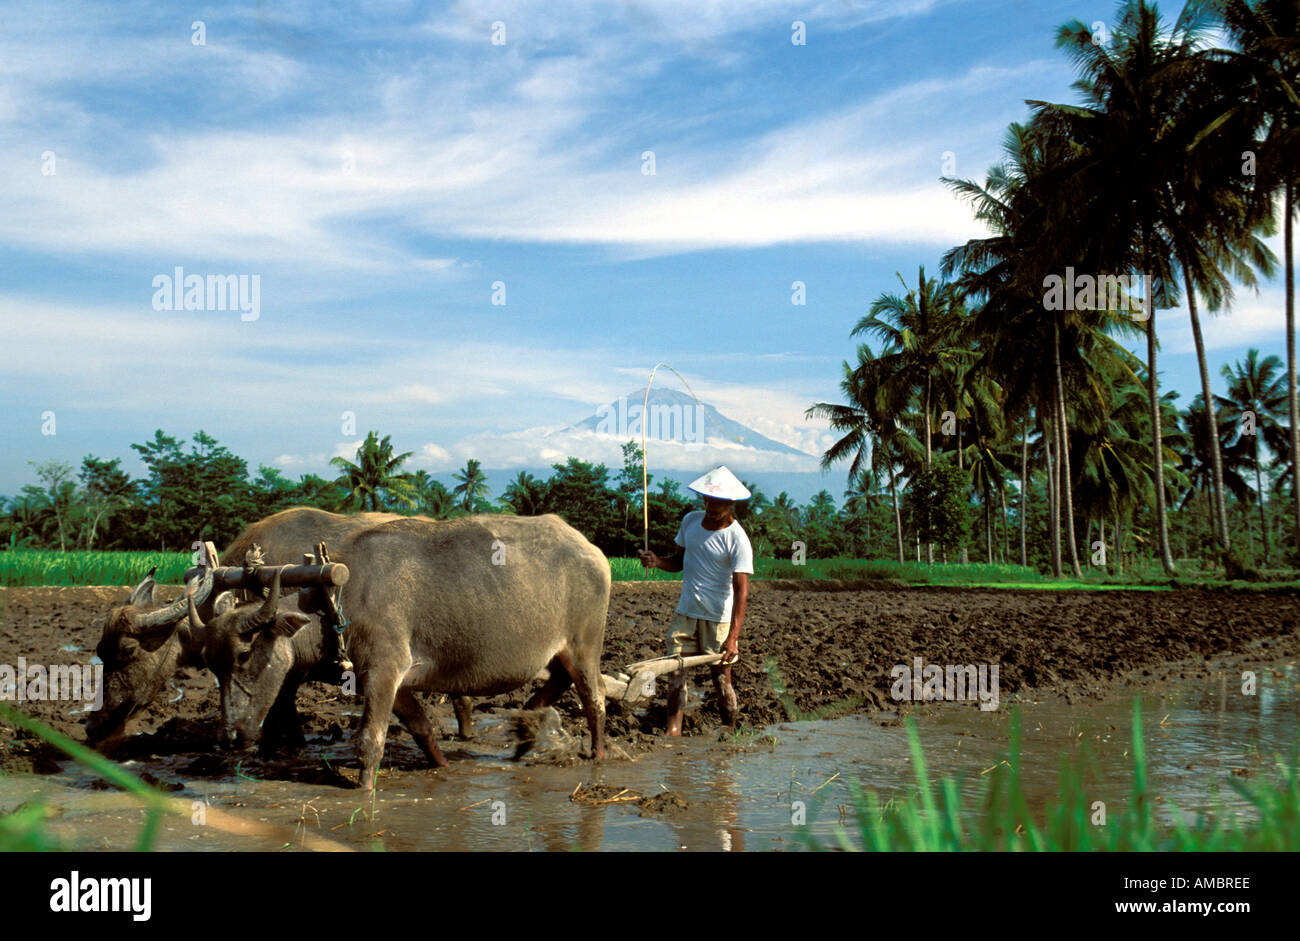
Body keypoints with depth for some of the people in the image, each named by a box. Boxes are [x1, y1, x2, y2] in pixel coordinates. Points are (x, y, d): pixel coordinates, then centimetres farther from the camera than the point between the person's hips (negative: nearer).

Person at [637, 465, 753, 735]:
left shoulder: (737, 539, -15)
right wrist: (658, 561, -6)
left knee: (721, 676, 1)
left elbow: (741, 590, -20)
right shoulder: (691, 520, 4)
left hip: (719, 617, -5)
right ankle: (673, 730, 4)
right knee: (675, 670, -1)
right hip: (686, 612, 5)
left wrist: (733, 636, -28)